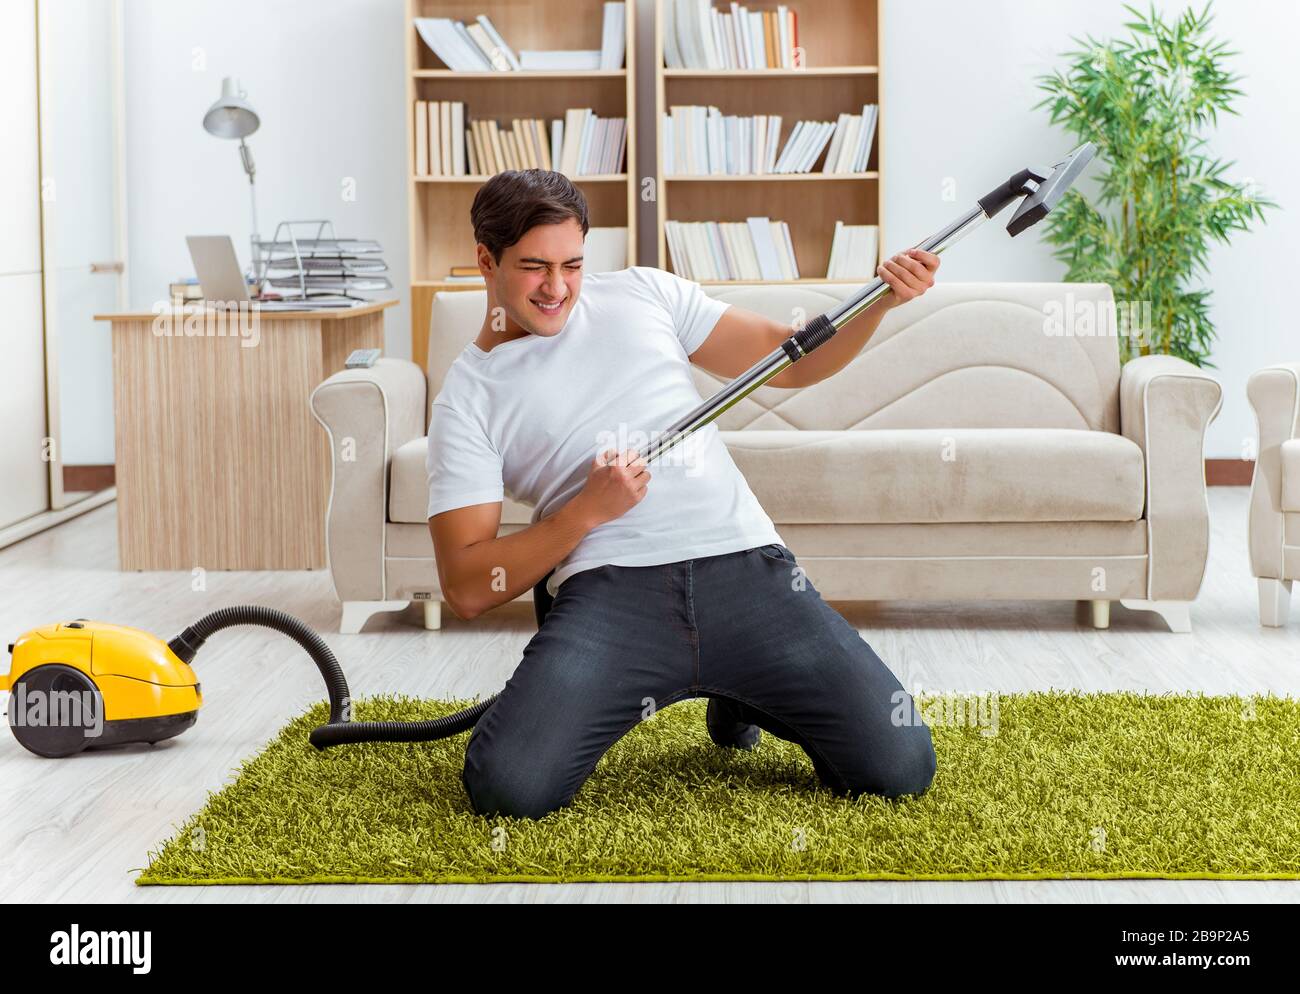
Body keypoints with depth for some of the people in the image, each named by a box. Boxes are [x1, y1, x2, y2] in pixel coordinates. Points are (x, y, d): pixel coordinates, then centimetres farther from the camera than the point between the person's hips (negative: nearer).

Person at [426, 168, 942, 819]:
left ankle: (739, 697, 19)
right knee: (505, 789, -26)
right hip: (613, 593, -2)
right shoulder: (468, 398, 9)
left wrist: (881, 302, 5)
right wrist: (588, 510, -10)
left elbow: (791, 359, 22)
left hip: (749, 569, 2)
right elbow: (466, 588, 1)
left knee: (902, 769, -13)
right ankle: (624, 699, 8)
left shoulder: (643, 293, 19)